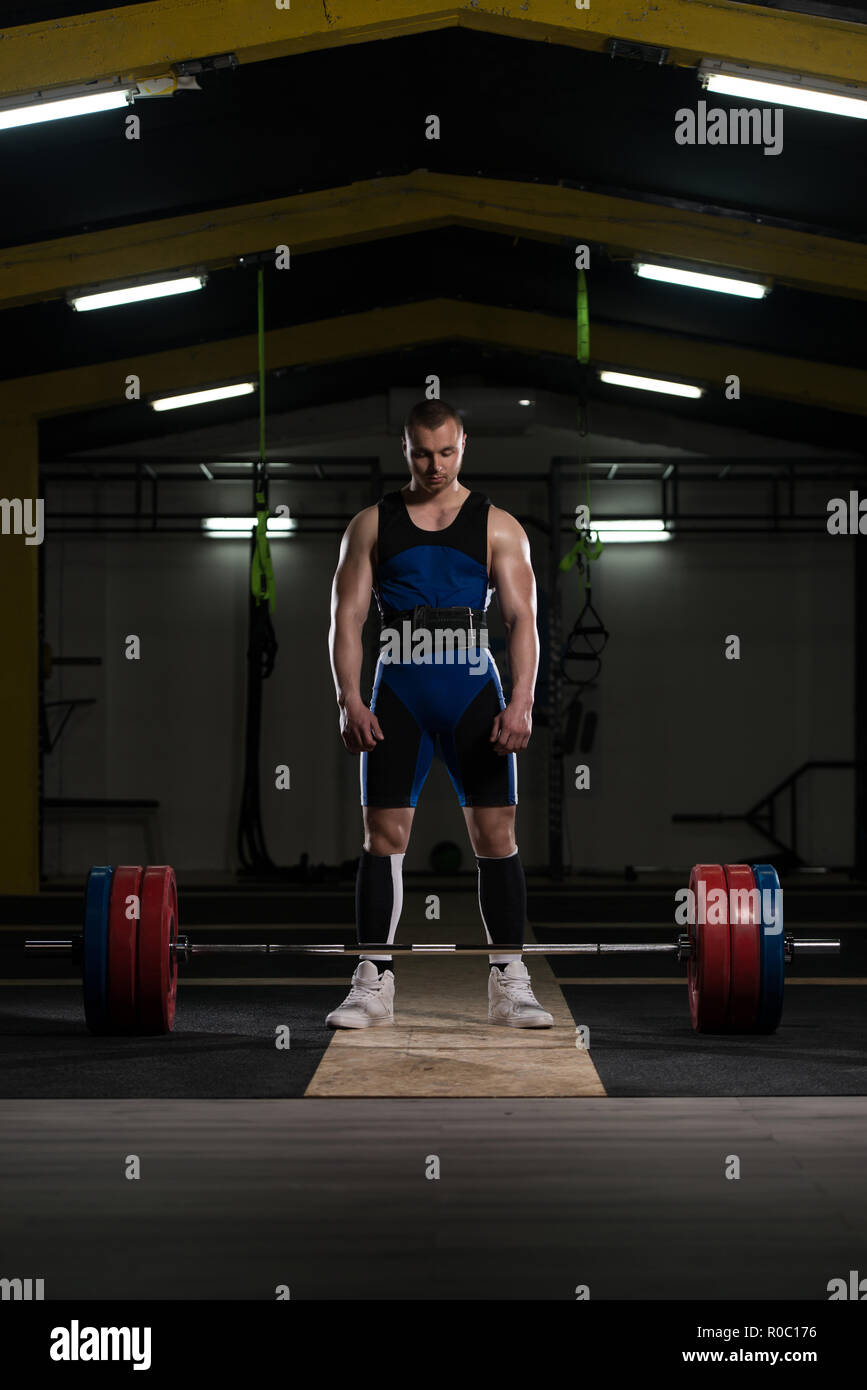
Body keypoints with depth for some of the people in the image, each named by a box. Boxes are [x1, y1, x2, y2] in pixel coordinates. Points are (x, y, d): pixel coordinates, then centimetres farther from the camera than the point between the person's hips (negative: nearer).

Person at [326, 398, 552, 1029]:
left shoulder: (498, 526, 5)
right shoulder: (372, 524, 6)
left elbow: (522, 619, -2)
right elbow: (348, 617, 2)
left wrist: (521, 703, -15)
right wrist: (350, 700, -11)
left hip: (474, 692, 0)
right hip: (398, 694, 1)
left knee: (496, 834, -3)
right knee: (384, 835, -2)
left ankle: (511, 983, 3)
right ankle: (373, 983, 4)